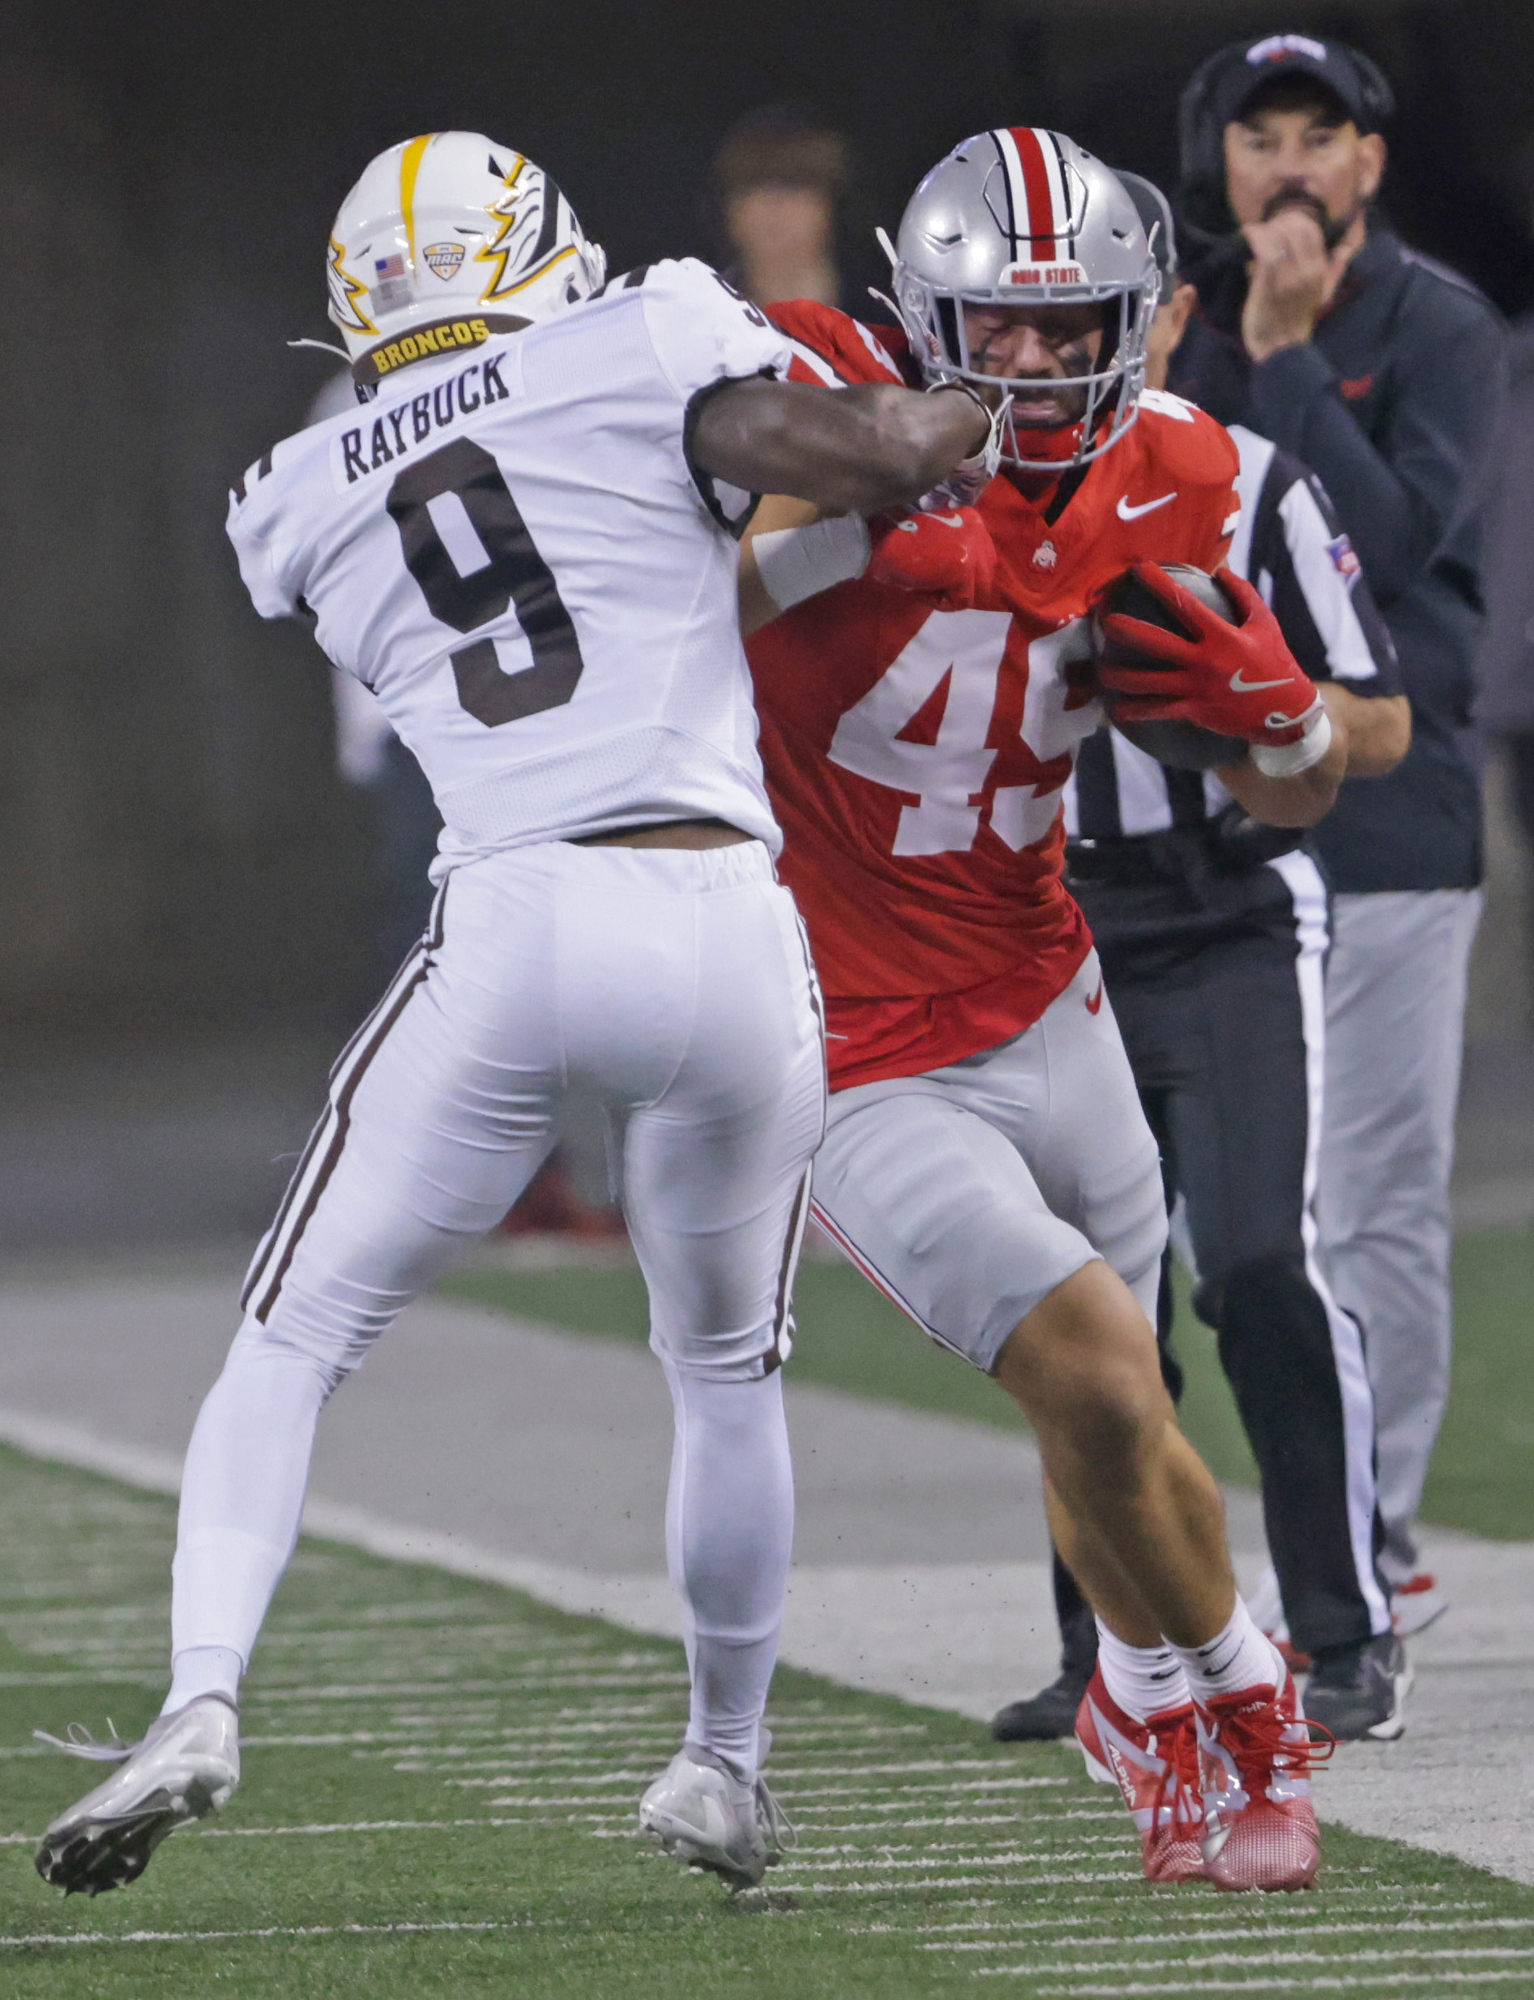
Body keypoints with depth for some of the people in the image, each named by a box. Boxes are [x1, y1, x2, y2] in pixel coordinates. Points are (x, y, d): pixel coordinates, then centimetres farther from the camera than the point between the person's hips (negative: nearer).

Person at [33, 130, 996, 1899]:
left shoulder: (306, 505, 15)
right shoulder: (643, 352, 4)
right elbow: (880, 458, -5)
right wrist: (987, 406, 14)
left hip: (511, 930, 0)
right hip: (725, 925, 0)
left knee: (291, 1342, 11)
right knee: (727, 1370, 23)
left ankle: (201, 1700, -10)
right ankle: (727, 1763, 33)